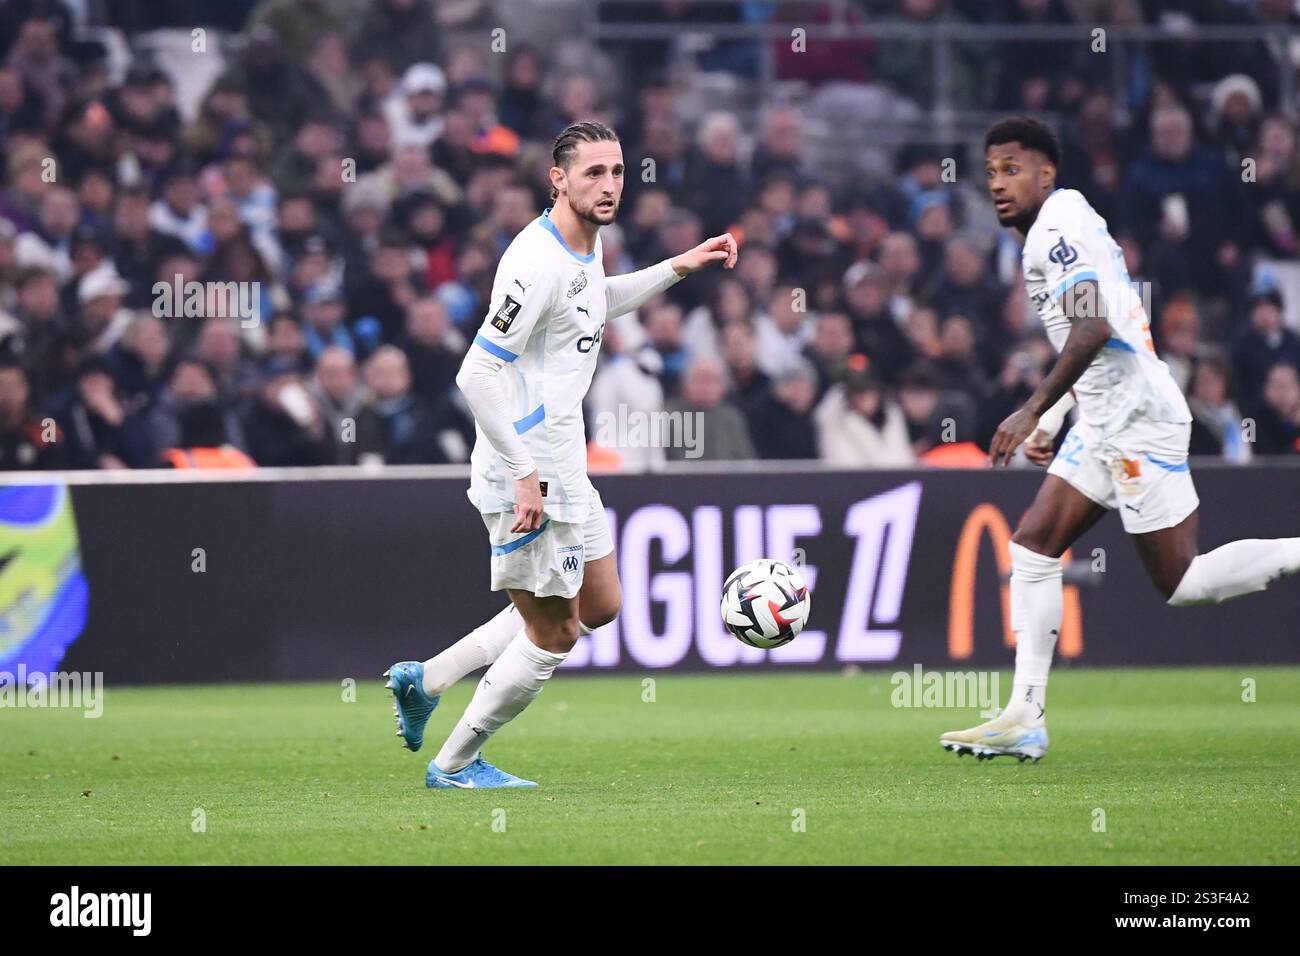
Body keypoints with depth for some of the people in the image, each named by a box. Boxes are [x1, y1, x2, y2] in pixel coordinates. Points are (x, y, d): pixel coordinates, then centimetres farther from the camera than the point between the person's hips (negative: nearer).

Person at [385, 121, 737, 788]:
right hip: (530, 475, -10)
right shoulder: (538, 262, -22)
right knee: (555, 634, 0)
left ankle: (426, 681, 21)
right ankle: (456, 764, 16)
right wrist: (523, 474, -26)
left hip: (562, 468, 10)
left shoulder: (586, 244, 8)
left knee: (600, 607, 19)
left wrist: (678, 268, 23)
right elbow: (477, 374, -26)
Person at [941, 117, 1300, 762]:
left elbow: (1094, 328, -24)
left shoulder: (1055, 228, -12)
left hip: (1138, 421, -10)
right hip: (1106, 422, 10)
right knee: (1032, 545, 3)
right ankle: (1024, 719, 1)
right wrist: (1052, 422, 24)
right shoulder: (1071, 219, 19)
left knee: (1181, 584, -8)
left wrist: (1033, 411, -21)